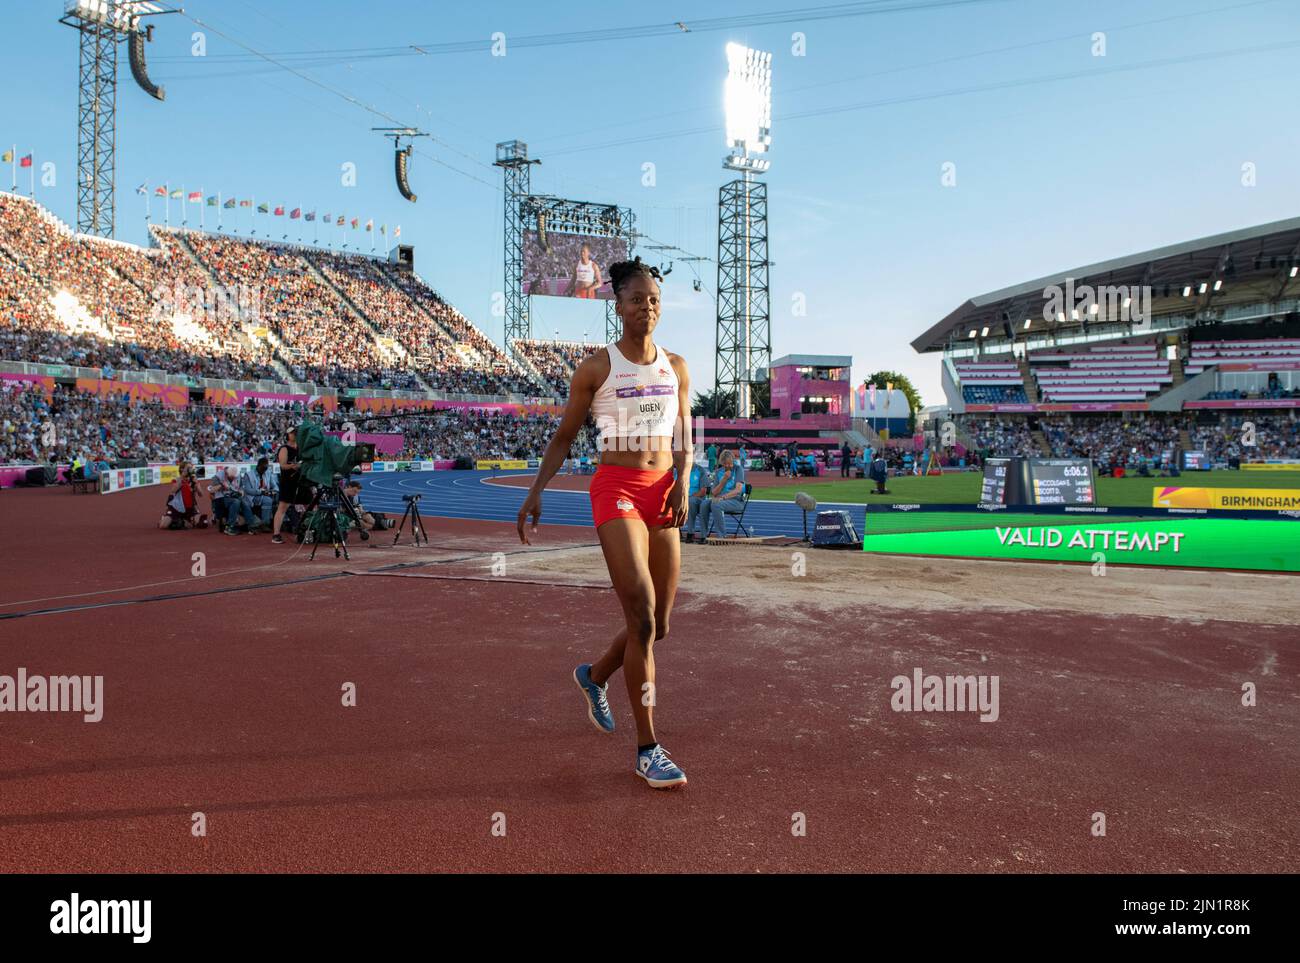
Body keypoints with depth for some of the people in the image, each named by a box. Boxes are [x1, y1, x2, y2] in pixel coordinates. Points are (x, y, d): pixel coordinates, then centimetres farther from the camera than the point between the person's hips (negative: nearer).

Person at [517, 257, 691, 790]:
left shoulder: (675, 366, 10)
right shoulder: (596, 367, -2)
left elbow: (683, 438, 14)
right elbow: (564, 436, 4)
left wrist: (682, 481, -4)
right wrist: (537, 489, -5)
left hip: (663, 491, 5)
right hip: (617, 489, -5)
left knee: (659, 625, 8)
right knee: (641, 615, -15)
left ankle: (594, 676, 39)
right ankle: (647, 749, -3)